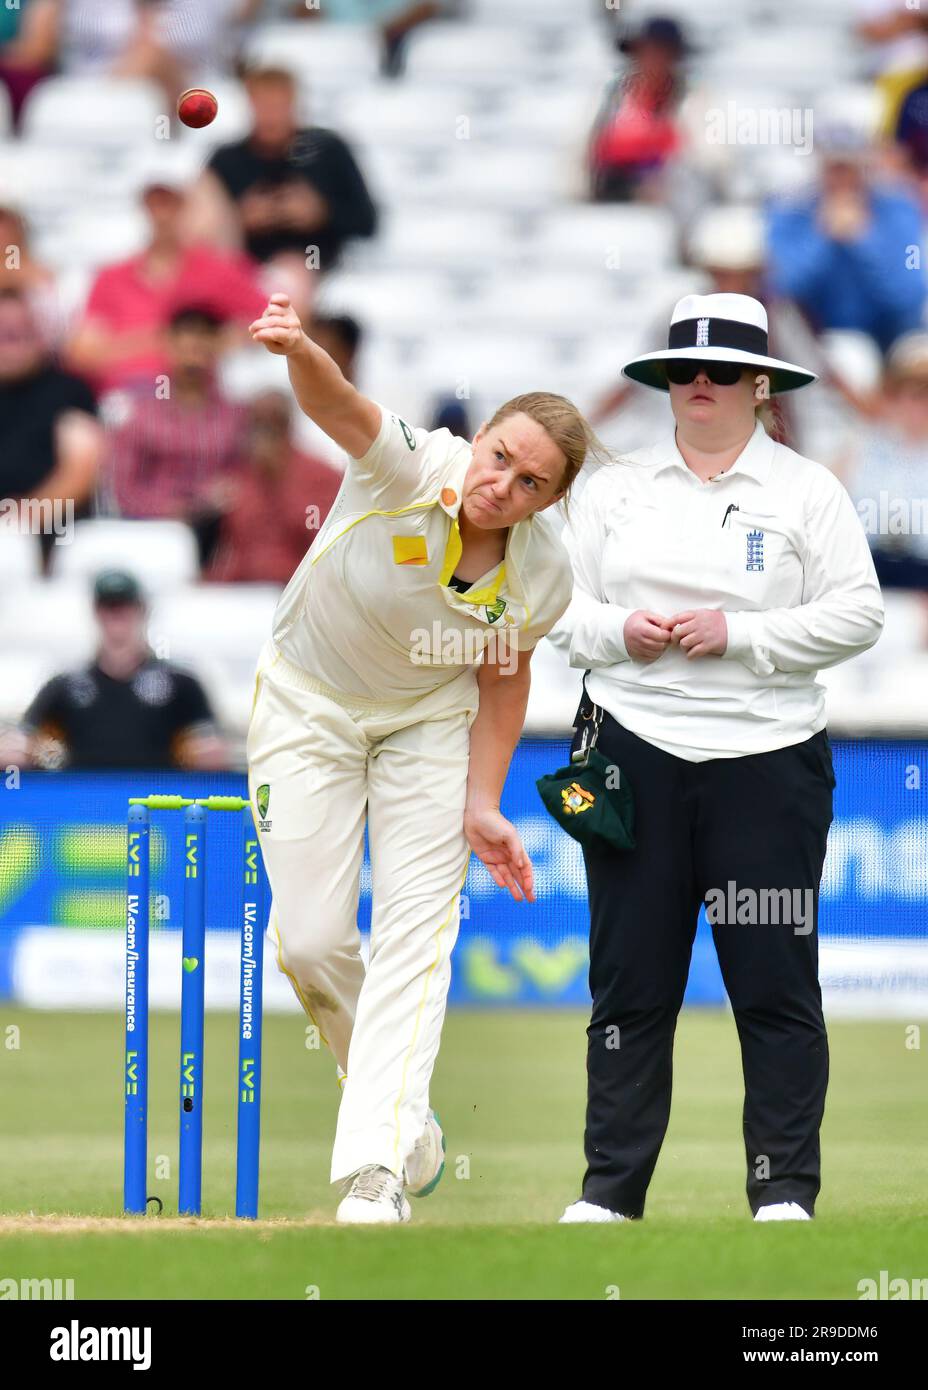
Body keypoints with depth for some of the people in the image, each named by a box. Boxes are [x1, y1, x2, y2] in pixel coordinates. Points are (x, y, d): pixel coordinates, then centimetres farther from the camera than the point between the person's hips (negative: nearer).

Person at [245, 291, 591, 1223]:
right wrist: (299, 350, -73)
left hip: (429, 722, 2)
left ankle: (377, 1164, -14)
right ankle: (397, 1105, 23)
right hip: (308, 706, -2)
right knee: (310, 941, -4)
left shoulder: (543, 576, -20)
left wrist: (483, 804, -6)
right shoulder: (410, 470, -30)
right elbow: (342, 407, -51)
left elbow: (503, 674, -1)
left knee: (415, 932, -10)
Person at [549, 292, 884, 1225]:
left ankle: (785, 1192, 4)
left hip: (769, 762, -2)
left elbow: (857, 615, -3)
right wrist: (615, 631, -8)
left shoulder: (806, 491, 3)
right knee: (630, 980, 4)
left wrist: (738, 634, -13)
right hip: (634, 753, 2)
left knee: (775, 981, -2)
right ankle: (610, 1189, 11)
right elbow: (558, 600, 13)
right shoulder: (617, 488, 11)